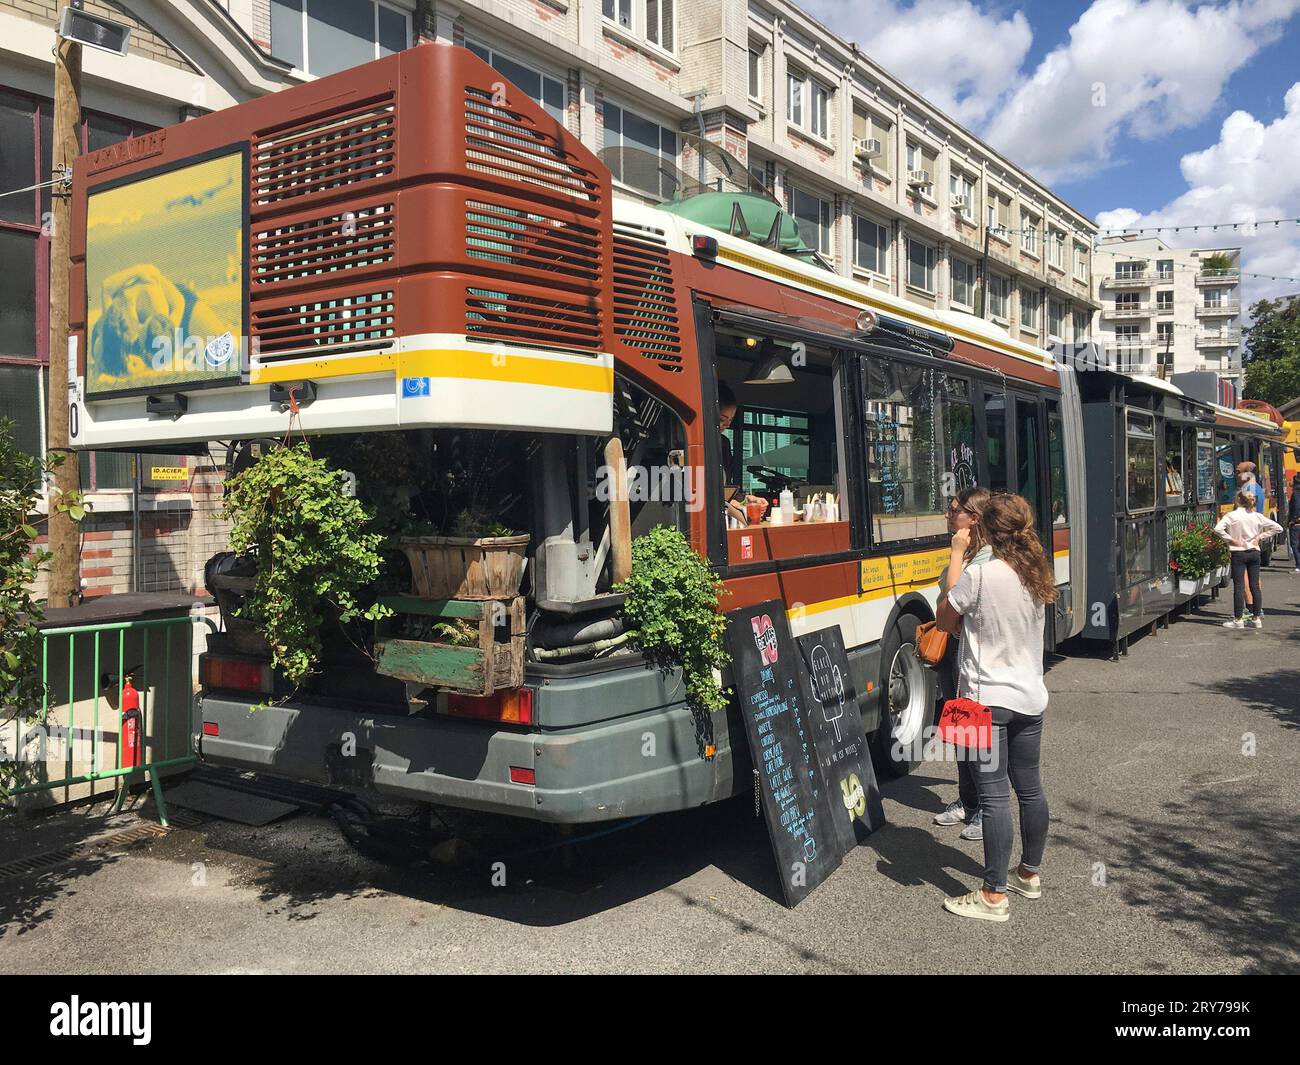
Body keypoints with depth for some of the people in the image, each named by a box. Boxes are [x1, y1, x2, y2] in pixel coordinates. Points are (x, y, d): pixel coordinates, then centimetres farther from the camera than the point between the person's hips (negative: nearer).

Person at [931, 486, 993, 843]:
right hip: (951, 646, 10)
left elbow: (953, 596, -24)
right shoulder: (965, 554, 15)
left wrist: (957, 552, -17)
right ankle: (967, 801, 29)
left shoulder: (988, 558, -16)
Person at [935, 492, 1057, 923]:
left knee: (994, 795, -4)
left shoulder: (980, 575, -17)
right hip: (1030, 698, 7)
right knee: (1030, 789, 17)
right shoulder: (1038, 577, 3)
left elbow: (946, 619, -4)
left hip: (987, 699, -7)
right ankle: (1029, 874, 33)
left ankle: (994, 895, 1)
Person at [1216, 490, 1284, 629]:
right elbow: (1277, 528, 4)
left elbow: (1218, 529, -24)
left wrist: (1230, 539, -12)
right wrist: (1260, 536, 4)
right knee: (1255, 585, 8)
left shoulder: (1231, 515, -9)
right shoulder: (1257, 516, 1)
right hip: (1254, 552, 4)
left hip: (1238, 553, -4)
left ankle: (1238, 619, 0)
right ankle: (1256, 618, 12)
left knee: (1239, 586, -1)